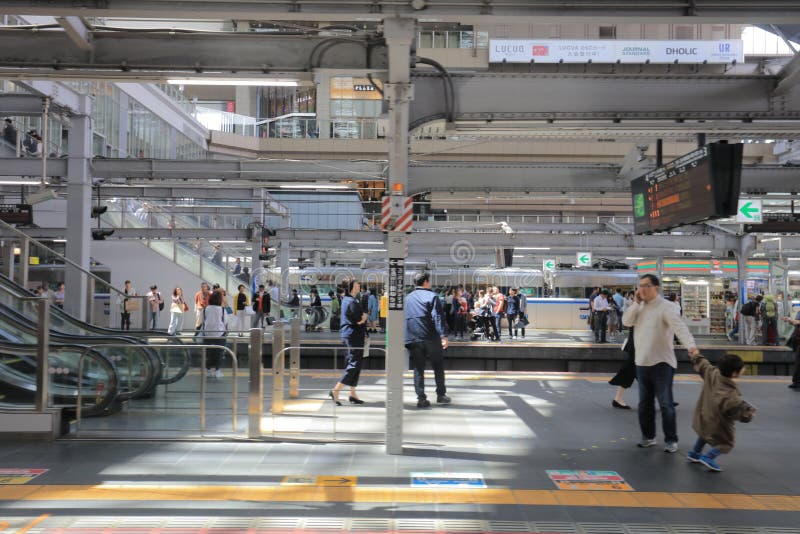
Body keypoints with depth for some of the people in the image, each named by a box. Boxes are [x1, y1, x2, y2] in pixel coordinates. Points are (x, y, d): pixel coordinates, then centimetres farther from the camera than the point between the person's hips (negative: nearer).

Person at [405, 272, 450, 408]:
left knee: (418, 369, 6)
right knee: (438, 366, 11)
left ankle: (421, 398, 2)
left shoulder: (407, 298, 13)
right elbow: (438, 317, -13)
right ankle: (441, 395, 14)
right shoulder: (432, 296, -3)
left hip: (413, 339, 4)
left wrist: (406, 338, 19)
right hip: (431, 337, -4)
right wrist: (443, 335, -17)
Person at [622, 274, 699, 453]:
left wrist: (691, 345, -40)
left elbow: (679, 326, -25)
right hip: (642, 363, 7)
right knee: (645, 403, 15)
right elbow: (626, 321, -1)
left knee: (665, 403, -4)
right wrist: (636, 303, -8)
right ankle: (648, 436, 27)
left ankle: (671, 440, 7)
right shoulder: (639, 307, 11)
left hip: (661, 363, -7)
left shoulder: (665, 307, -13)